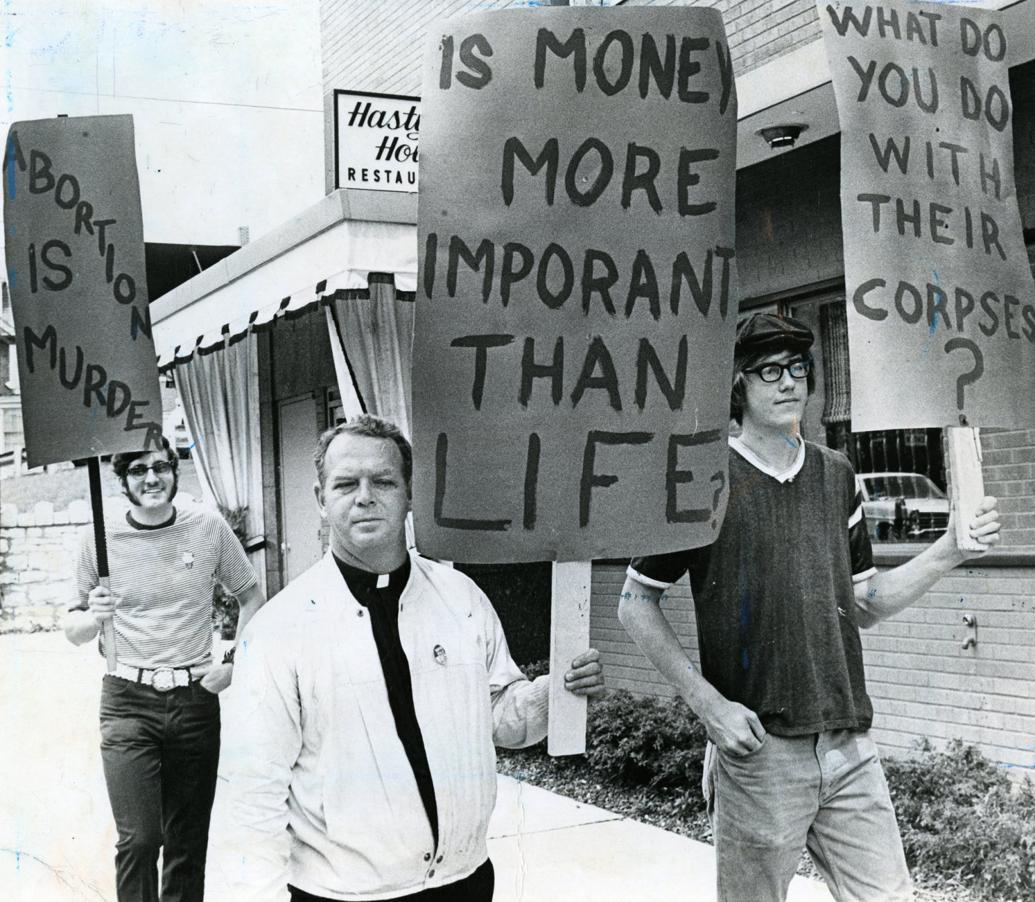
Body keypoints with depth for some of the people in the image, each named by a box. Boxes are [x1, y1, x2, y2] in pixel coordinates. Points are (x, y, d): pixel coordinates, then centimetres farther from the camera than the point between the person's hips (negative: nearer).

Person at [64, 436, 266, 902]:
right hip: (129, 702, -1)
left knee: (189, 839, 10)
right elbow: (75, 631, 8)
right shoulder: (101, 540, -1)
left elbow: (251, 598, 13)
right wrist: (93, 616, -15)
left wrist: (234, 665, 1)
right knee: (139, 838, -11)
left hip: (196, 700, 2)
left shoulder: (210, 528, 0)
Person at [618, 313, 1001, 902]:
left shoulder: (836, 474, 11)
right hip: (758, 747, -4)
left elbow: (862, 606, 16)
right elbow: (636, 604, -1)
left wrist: (949, 551, 2)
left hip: (850, 746, 4)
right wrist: (710, 705, -10)